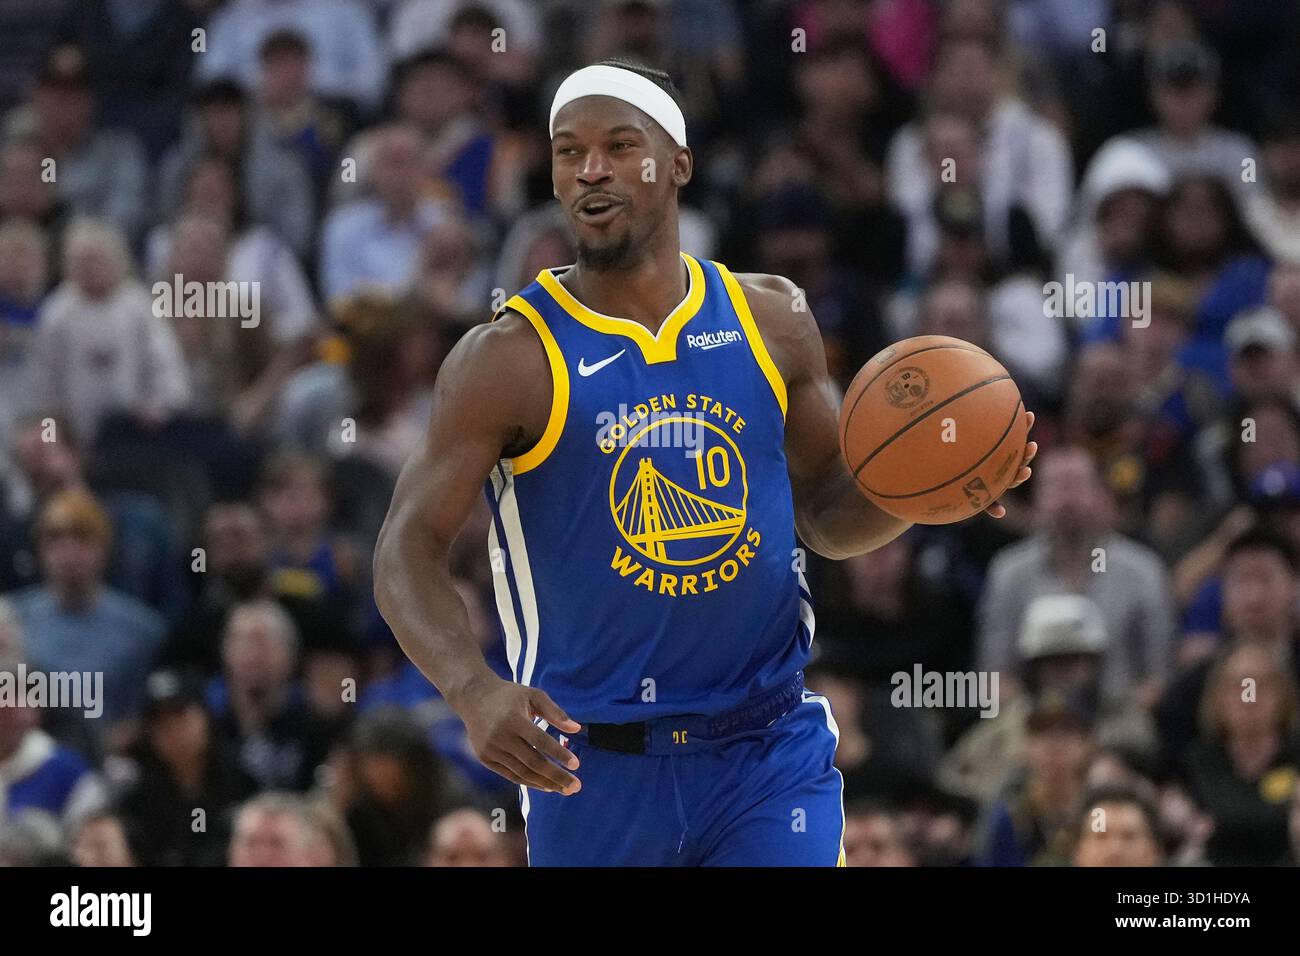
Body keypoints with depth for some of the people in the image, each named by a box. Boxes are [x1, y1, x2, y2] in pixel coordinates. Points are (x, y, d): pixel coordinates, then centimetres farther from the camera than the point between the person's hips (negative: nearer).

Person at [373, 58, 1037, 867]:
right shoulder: (511, 359, -7)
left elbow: (827, 510, 14)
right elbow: (409, 550, -9)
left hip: (769, 754, 2)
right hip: (594, 768, -1)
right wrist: (475, 693, -27)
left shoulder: (771, 322, 4)